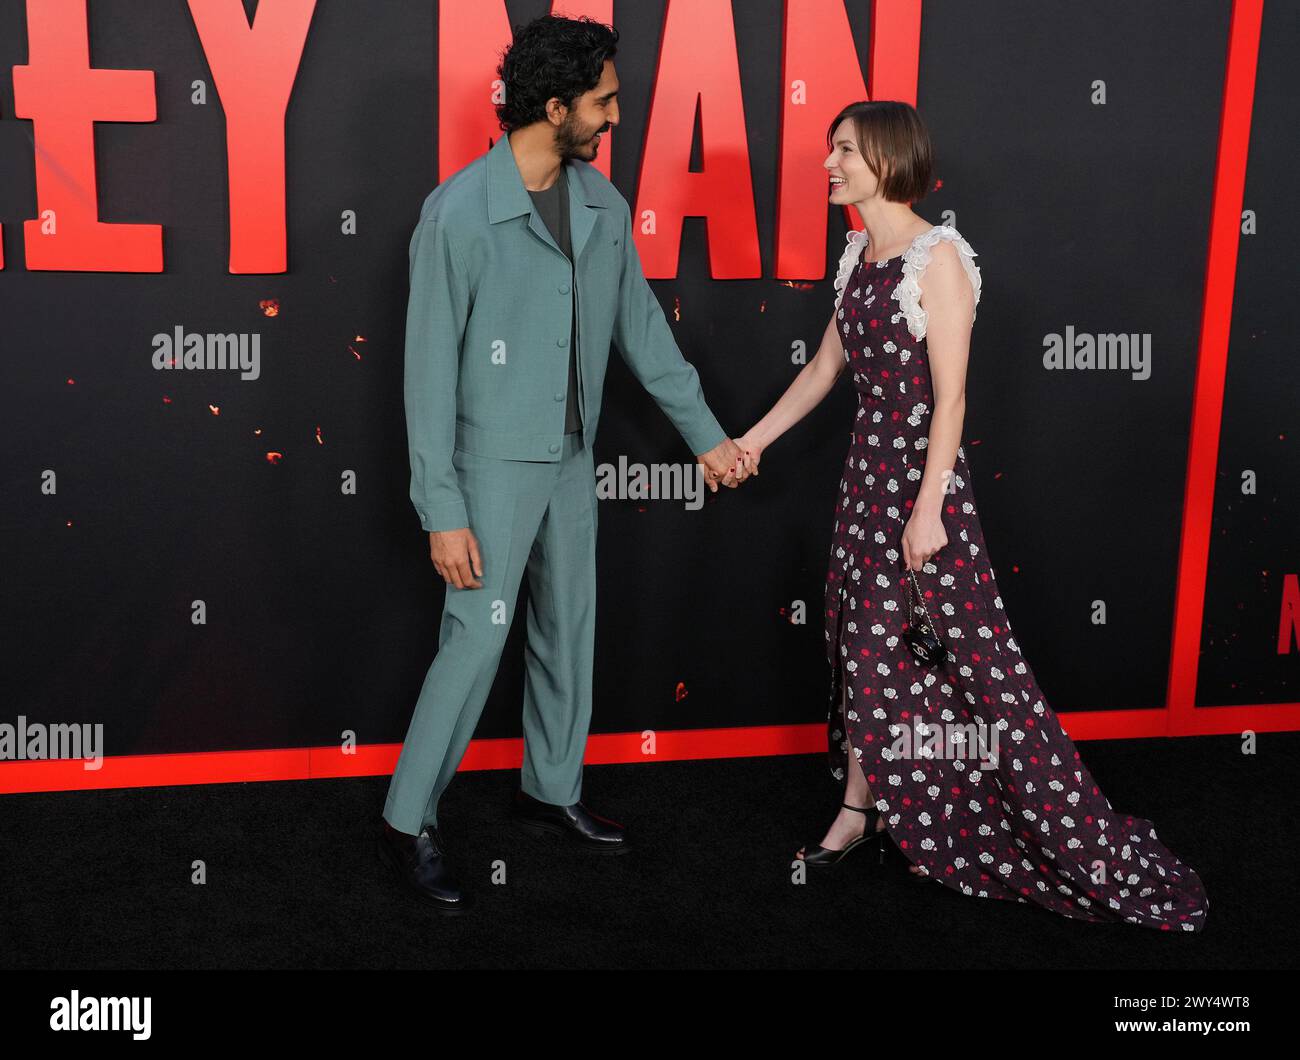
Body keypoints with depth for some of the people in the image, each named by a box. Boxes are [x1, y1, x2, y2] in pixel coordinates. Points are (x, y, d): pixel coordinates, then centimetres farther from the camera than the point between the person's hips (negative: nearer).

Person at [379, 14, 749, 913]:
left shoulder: (602, 205, 2)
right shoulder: (460, 212, -17)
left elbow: (642, 323, 12)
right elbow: (430, 367, -16)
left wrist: (706, 432, 13)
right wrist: (443, 511, -17)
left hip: (573, 459, 7)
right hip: (495, 464, -7)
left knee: (569, 631, 15)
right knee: (478, 639, -4)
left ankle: (552, 792, 32)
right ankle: (409, 822, 12)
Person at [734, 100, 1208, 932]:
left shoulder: (939, 257, -13)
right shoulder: (859, 257, 10)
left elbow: (950, 396, -16)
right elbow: (826, 369, 18)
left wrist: (929, 510, -19)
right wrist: (752, 441, 21)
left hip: (923, 473, -8)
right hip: (867, 467, 8)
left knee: (967, 652, -4)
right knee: (866, 643, 14)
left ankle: (1083, 842, 8)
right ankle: (861, 809, 30)